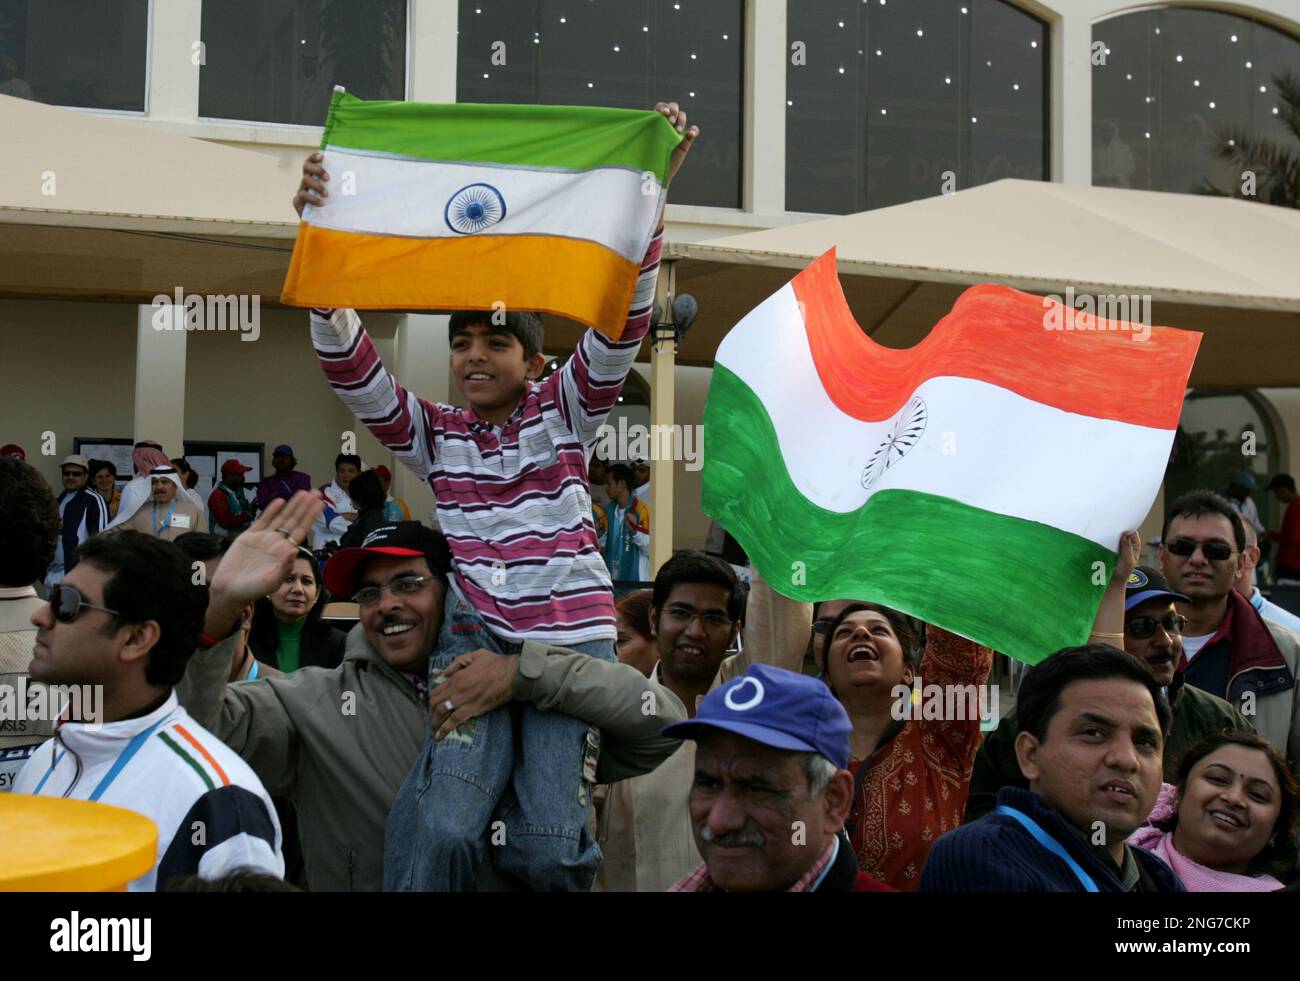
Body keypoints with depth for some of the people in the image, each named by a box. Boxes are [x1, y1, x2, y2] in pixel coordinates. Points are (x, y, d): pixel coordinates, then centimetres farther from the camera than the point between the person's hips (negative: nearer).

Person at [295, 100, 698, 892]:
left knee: (546, 846, -8)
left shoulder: (566, 411, 6)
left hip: (571, 633, -1)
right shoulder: (432, 432, 10)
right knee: (442, 830, -18)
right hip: (475, 631, 1)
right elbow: (351, 365, -3)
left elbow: (623, 326, -9)